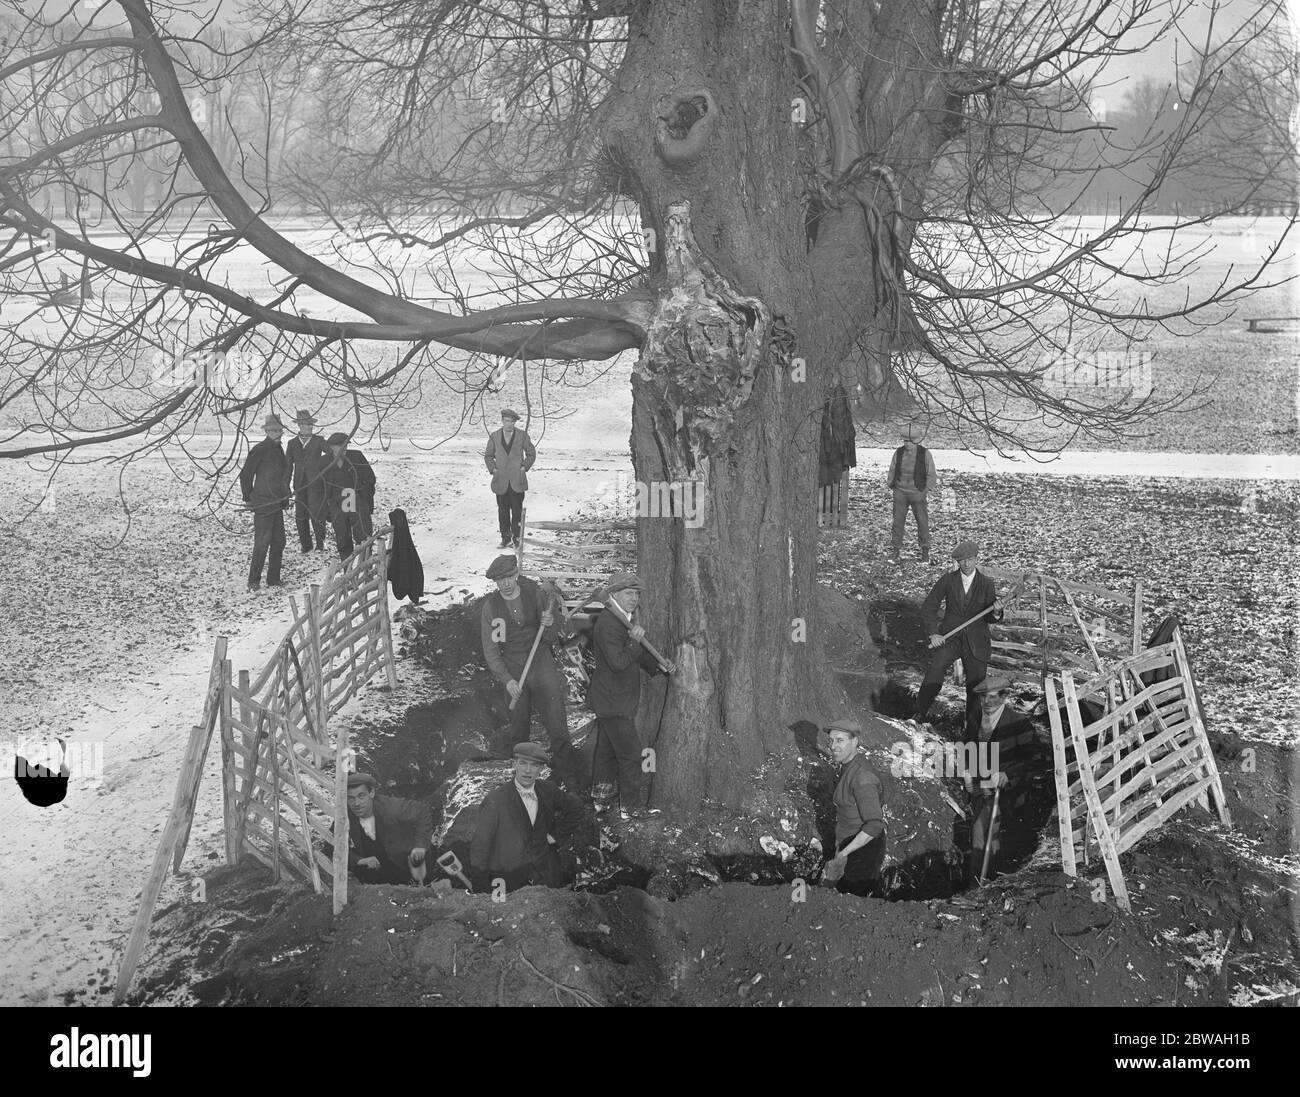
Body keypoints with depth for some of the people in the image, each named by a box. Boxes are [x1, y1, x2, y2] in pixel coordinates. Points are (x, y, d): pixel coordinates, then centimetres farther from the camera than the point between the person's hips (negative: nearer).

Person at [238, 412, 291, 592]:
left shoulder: (278, 449, 13)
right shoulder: (260, 449, -13)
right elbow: (245, 475, -11)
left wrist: (285, 496, 19)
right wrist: (248, 499, -7)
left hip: (276, 503, 9)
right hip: (262, 503, -9)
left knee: (279, 541, 10)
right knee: (262, 543, -9)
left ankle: (273, 579, 18)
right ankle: (253, 581, -3)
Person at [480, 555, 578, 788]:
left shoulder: (536, 594, -3)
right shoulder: (491, 607, -5)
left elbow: (550, 638, 3)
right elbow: (491, 651, -4)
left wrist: (549, 625, -21)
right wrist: (507, 680, -16)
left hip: (542, 665, 0)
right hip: (512, 671, 0)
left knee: (557, 729, -6)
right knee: (518, 730, 7)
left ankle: (569, 779, 1)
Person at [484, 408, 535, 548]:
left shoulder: (522, 436, 1)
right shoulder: (494, 436, 4)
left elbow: (531, 454, 10)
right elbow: (488, 456, 14)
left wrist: (524, 467, -2)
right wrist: (493, 469, 0)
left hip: (517, 481, -1)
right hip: (501, 481, 1)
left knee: (517, 510, -1)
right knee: (503, 511, 3)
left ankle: (516, 537, 7)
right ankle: (505, 538, 11)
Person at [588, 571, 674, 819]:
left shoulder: (628, 621, 13)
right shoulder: (607, 624, -21)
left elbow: (639, 656, 22)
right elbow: (618, 662, -28)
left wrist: (660, 666, 9)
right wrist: (634, 641, -24)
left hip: (609, 700, 11)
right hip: (614, 701, -11)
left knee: (607, 751, 18)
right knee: (630, 753, -5)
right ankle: (631, 806, 3)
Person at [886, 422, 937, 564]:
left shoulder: (925, 454, -6)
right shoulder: (898, 453, 2)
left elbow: (931, 475, -2)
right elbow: (892, 471, 10)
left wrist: (927, 489, -12)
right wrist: (890, 482, -5)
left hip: (918, 493, -2)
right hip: (900, 493, 2)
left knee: (923, 523, 2)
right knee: (898, 522, 0)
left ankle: (925, 553, 14)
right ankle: (897, 552, 10)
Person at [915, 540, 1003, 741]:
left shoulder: (987, 584, -1)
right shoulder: (947, 581, -2)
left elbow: (990, 618, 2)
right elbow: (928, 607, 3)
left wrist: (996, 613, -22)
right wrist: (933, 633, -10)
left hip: (976, 644, 1)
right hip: (948, 639, -1)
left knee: (975, 689, 5)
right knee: (933, 677, -20)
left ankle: (971, 732, 19)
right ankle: (918, 718, -10)